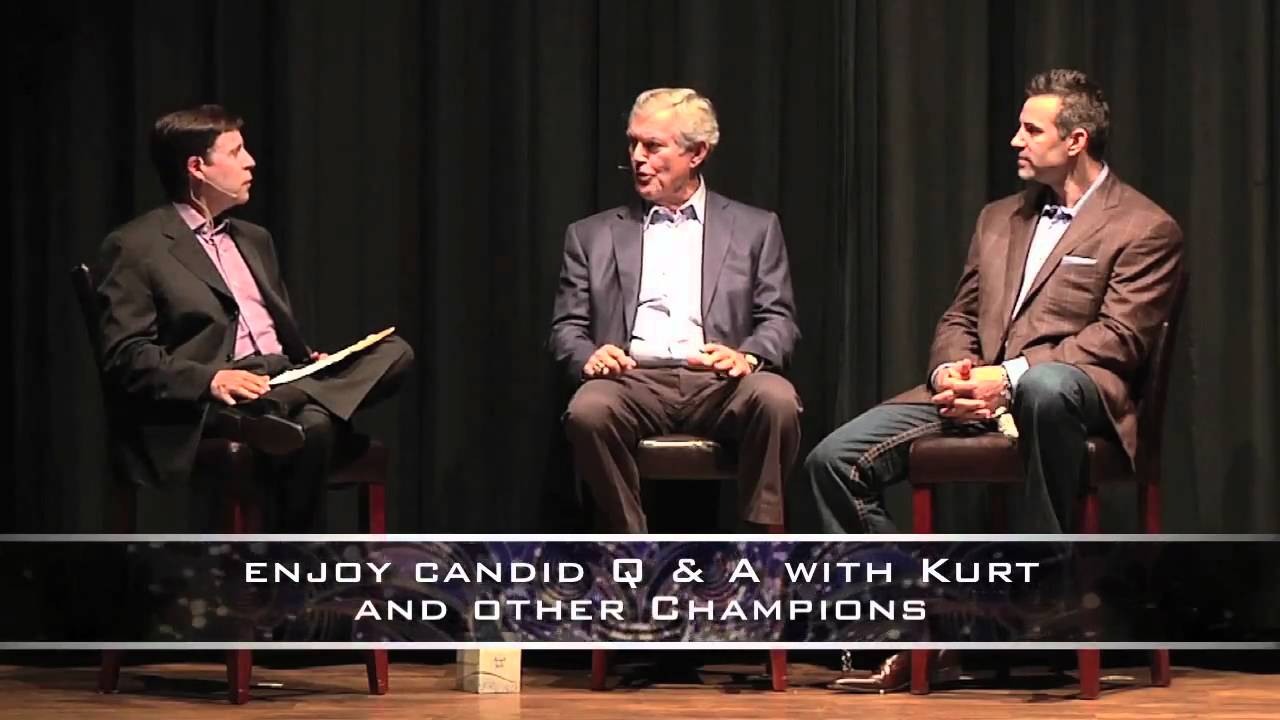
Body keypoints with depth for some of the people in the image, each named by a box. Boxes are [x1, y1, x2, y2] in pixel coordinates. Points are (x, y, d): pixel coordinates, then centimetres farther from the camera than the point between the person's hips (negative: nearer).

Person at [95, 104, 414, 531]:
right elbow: (125, 357, -7)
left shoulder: (254, 239, 27)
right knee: (313, 427, -38)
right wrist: (210, 380, -23)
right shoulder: (135, 247, 1)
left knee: (395, 352, -19)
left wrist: (311, 360, 6)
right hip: (210, 402, -9)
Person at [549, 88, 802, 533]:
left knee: (776, 400, -34)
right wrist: (588, 357, -9)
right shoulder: (592, 235, 20)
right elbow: (567, 327, 16)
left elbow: (779, 322, 11)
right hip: (634, 381, 1)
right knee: (588, 410, -34)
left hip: (718, 383, 0)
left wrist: (748, 355, -13)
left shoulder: (754, 229, 18)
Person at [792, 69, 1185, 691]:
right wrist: (951, 371, -2)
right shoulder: (999, 219, 24)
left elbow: (1118, 340, -9)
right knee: (832, 461, -14)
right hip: (969, 396, 6)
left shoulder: (1145, 229, 2)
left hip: (1067, 388, -6)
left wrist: (1009, 377, -19)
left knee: (1047, 387, -45)